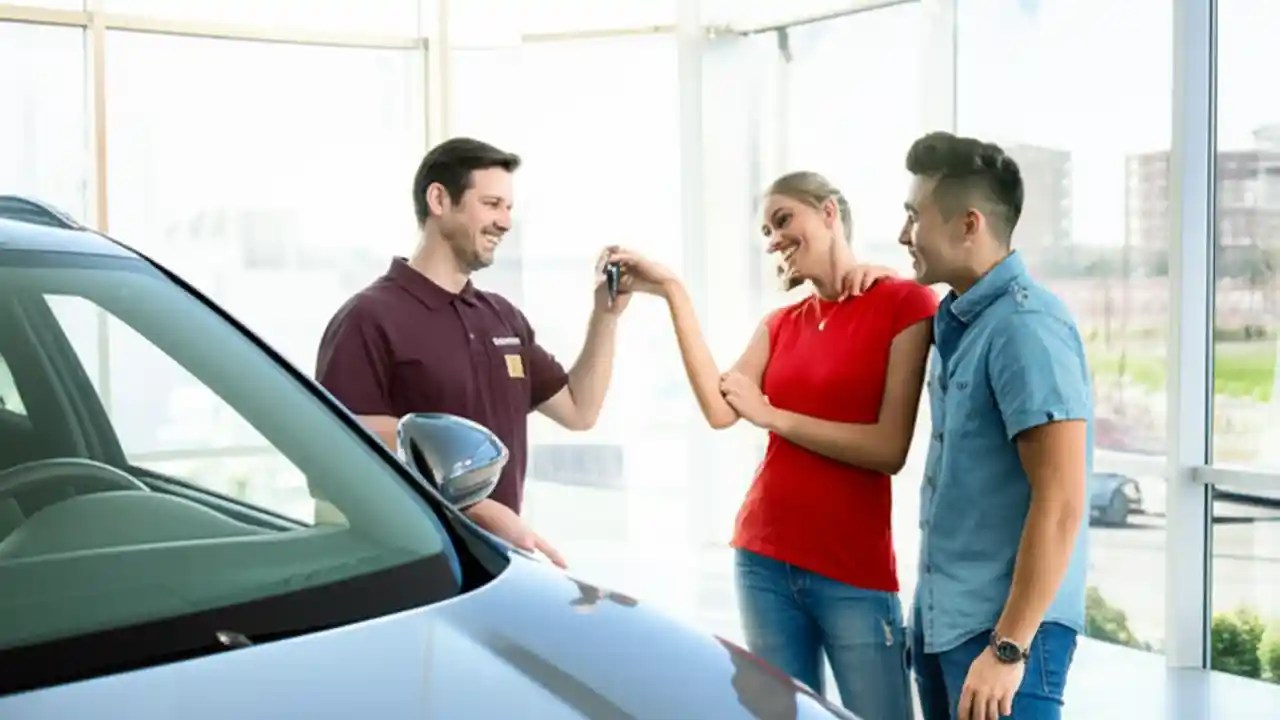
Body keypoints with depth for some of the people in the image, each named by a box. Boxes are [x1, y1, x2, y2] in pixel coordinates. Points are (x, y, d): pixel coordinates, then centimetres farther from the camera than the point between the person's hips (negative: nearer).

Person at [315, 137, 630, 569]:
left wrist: (607, 314, 6)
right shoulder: (370, 320, -12)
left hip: (498, 555, 7)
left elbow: (579, 409, 17)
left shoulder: (503, 318, 13)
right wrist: (484, 513, -24)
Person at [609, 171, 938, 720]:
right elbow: (719, 410, -3)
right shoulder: (781, 324, 14)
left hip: (855, 572, -5)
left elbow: (890, 448, -13)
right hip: (763, 560, 6)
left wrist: (771, 415, -8)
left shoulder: (905, 303, -4)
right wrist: (673, 294, -4)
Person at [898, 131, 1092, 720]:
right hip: (942, 617, 8)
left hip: (1001, 626, -8)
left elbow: (1060, 505, -21)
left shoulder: (1024, 326, -18)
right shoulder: (956, 319, 7)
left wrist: (1009, 647, -22)